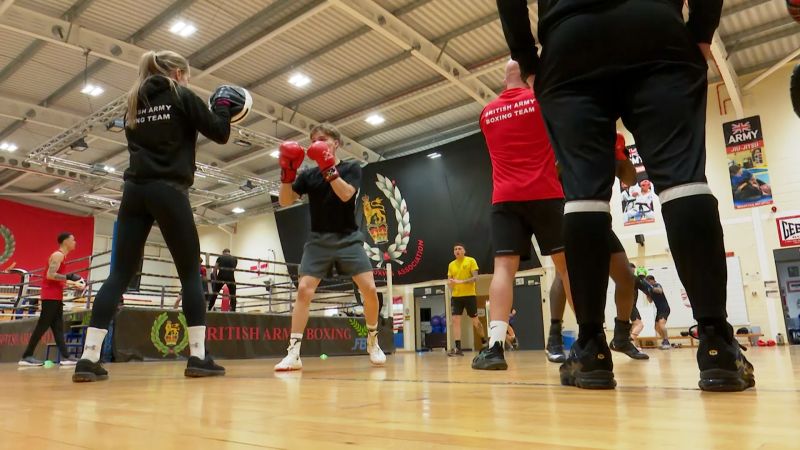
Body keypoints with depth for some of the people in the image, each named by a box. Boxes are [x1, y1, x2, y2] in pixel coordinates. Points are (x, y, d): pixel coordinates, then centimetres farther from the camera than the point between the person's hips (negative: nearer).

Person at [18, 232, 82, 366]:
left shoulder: (61, 256, 18)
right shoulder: (58, 255, -12)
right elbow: (50, 275, -23)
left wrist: (73, 283, 12)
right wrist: (69, 277, -20)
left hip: (56, 297, 10)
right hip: (50, 296, -10)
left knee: (58, 327, 4)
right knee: (42, 326, -8)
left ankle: (65, 356, 3)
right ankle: (26, 356, -3)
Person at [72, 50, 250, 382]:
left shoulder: (134, 102, 20)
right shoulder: (182, 96, 2)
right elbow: (220, 134, 0)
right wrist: (223, 108, 19)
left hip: (134, 191, 6)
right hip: (168, 192, -6)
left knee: (120, 273, 4)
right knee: (190, 273, -1)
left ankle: (88, 359, -2)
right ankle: (198, 357, -3)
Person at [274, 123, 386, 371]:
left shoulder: (351, 168, 3)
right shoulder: (308, 175, 9)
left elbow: (346, 194, -16)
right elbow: (285, 201, 0)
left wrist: (329, 169, -23)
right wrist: (287, 173, -13)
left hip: (348, 238, -1)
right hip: (319, 240, 2)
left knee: (369, 289, -10)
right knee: (304, 289, -14)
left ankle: (373, 342, 13)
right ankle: (293, 353, -11)